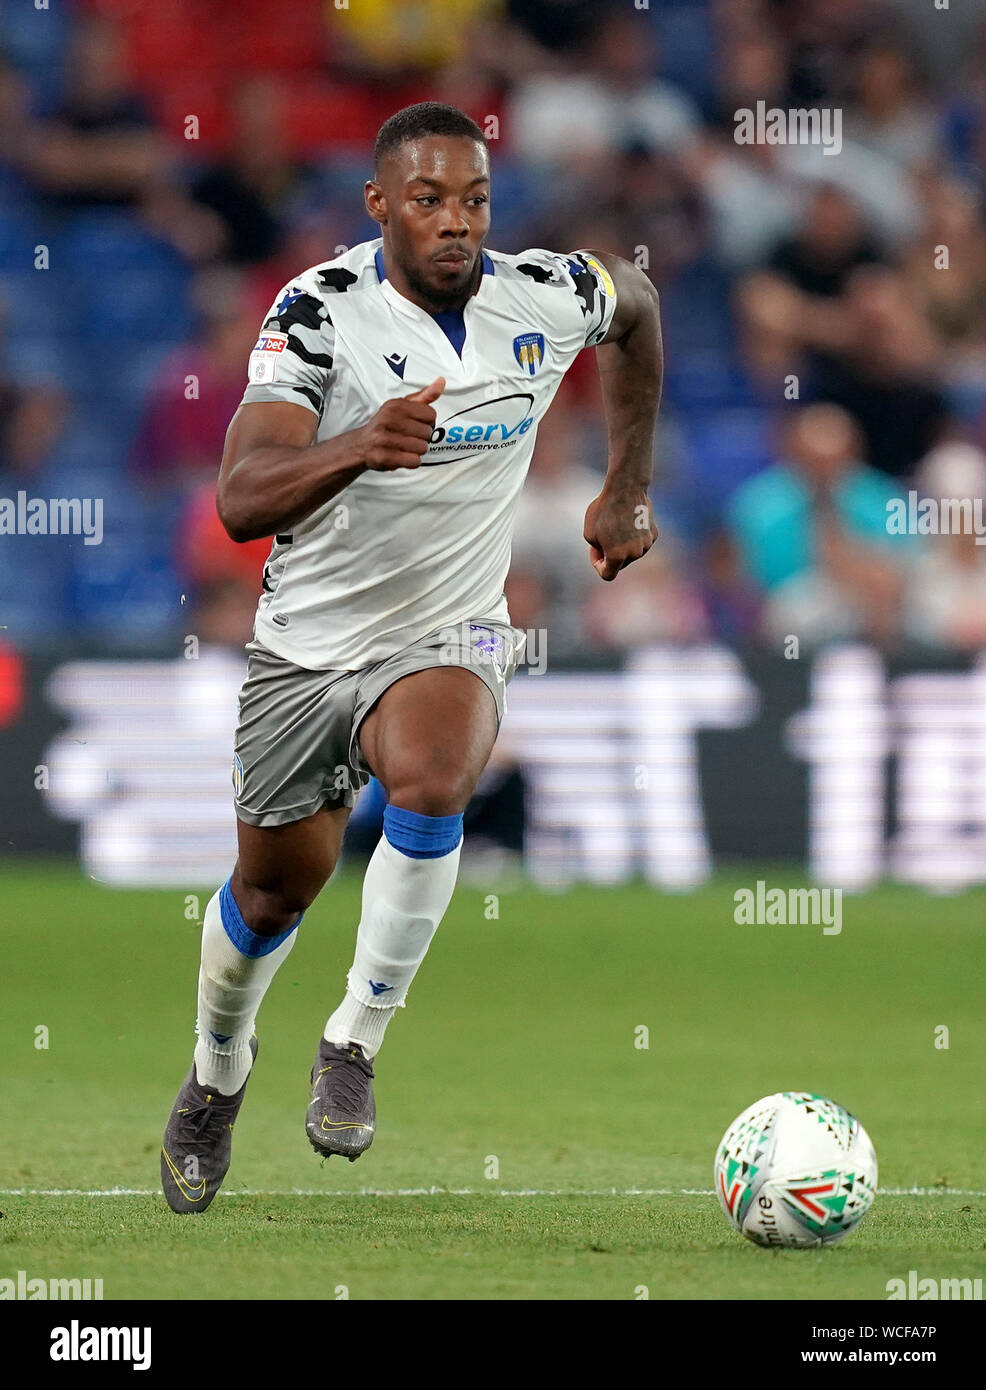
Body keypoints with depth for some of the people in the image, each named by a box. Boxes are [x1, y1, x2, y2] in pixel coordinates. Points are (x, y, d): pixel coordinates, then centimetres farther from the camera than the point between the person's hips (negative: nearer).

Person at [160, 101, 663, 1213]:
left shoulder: (548, 298, -10)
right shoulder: (320, 311, -20)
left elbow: (637, 304, 18)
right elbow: (240, 503, -32)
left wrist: (628, 488, 17)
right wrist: (356, 448, -51)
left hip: (448, 635, 0)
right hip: (306, 644, 0)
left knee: (431, 778, -33)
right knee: (276, 885, 14)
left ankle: (355, 1040, -16)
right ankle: (217, 1070, 46)